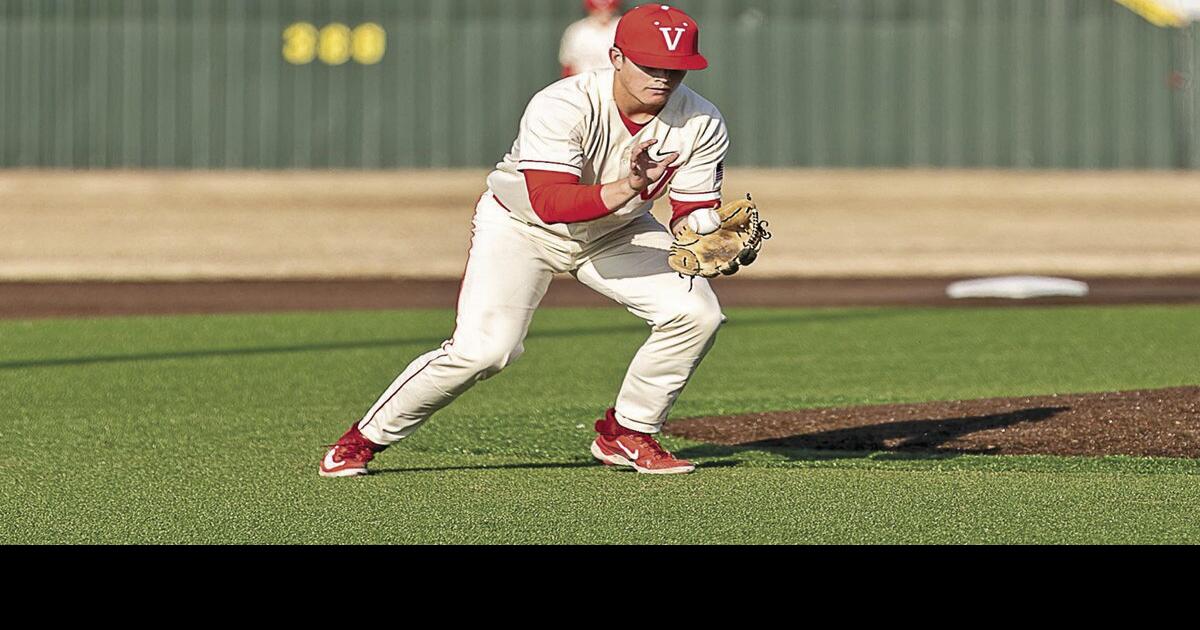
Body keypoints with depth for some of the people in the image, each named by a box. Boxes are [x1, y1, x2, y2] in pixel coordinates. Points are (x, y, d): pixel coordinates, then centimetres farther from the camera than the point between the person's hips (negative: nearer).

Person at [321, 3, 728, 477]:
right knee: (481, 348, -20)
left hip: (618, 232, 5)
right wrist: (626, 187, -58)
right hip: (520, 224, -4)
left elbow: (693, 214, -13)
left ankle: (627, 434, 5)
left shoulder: (701, 124, -20)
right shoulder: (560, 108, -33)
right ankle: (366, 437, 0)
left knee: (696, 312, -16)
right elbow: (549, 204, -43)